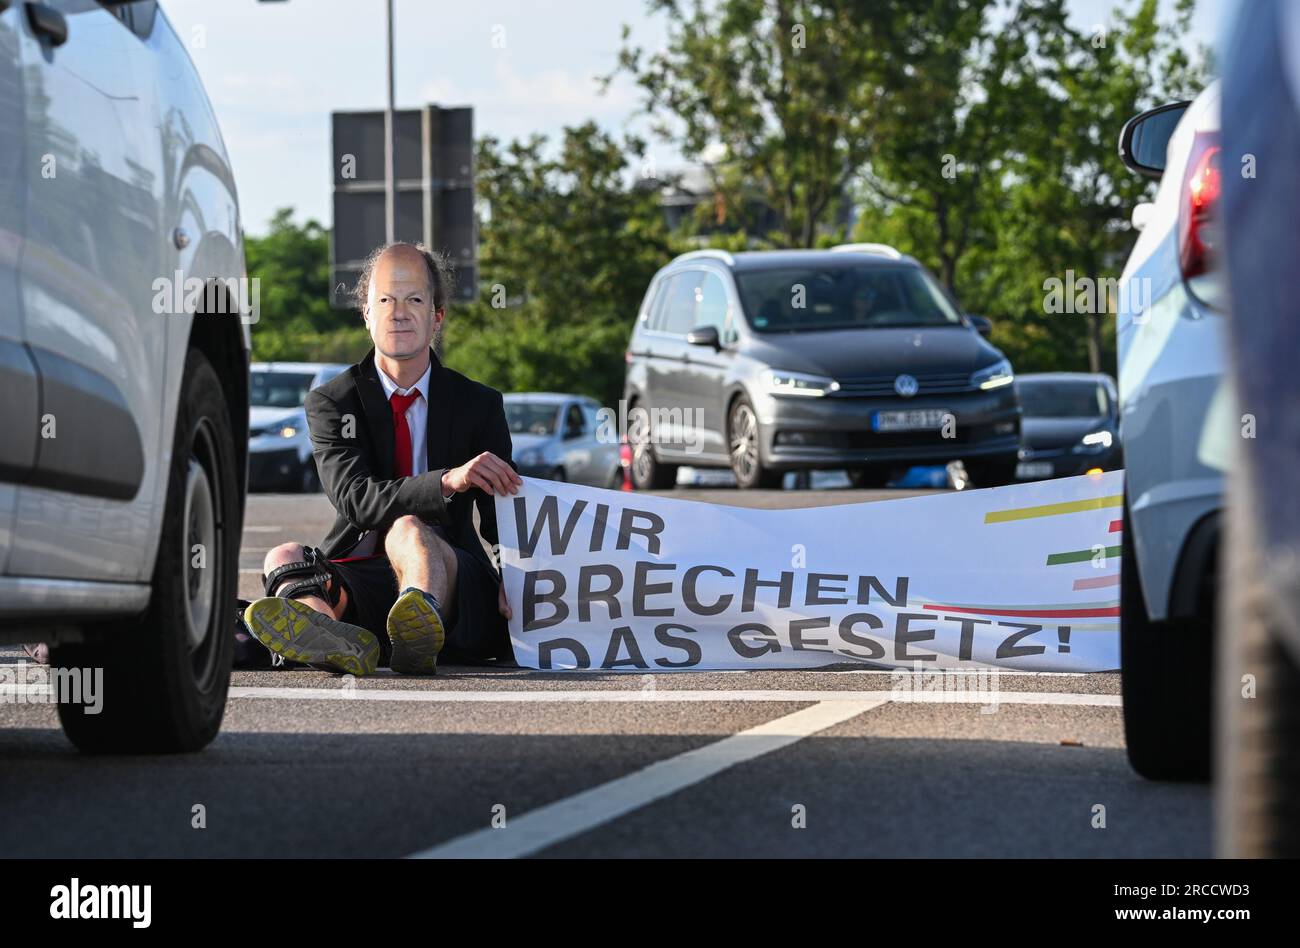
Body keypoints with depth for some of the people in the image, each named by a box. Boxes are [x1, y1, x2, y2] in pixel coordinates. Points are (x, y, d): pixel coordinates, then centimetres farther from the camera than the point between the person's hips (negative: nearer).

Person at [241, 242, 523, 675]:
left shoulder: (479, 405, 12)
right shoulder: (331, 403, 8)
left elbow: (501, 517, 8)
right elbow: (355, 500, -11)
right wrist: (449, 481, -30)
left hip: (450, 576, -1)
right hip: (361, 584, 1)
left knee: (409, 530, -34)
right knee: (285, 557, -29)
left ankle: (420, 629, -72)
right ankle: (327, 633, -67)